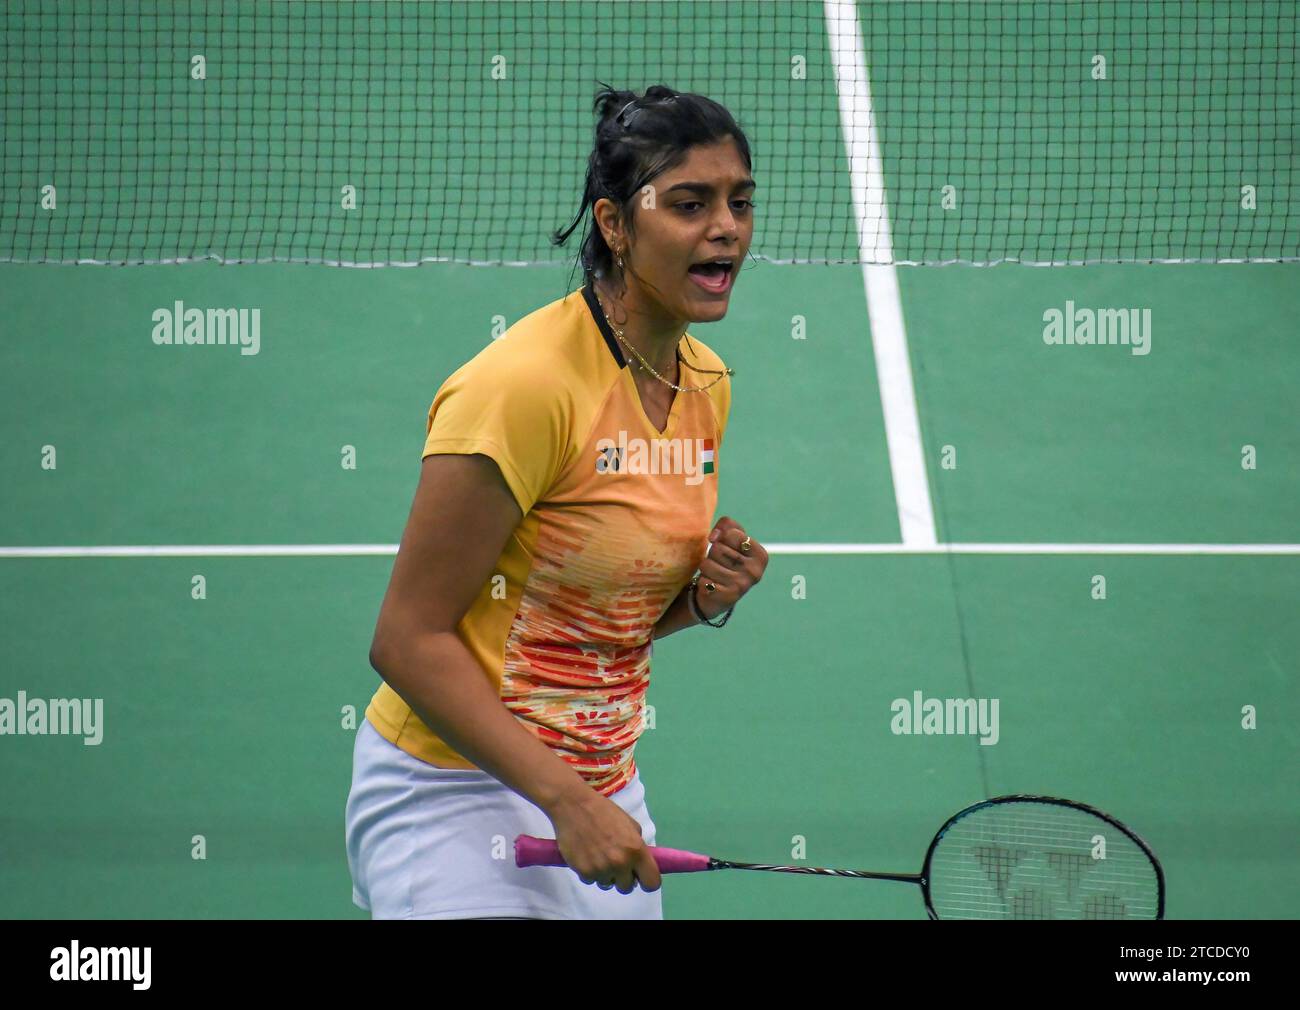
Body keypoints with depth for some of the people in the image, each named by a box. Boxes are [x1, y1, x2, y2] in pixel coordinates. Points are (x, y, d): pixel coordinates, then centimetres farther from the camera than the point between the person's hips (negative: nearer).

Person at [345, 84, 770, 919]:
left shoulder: (708, 383, 7)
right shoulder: (524, 385, -18)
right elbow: (410, 638, -19)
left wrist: (705, 598, -2)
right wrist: (569, 802, -24)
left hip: (602, 788, 8)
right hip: (452, 793, -8)